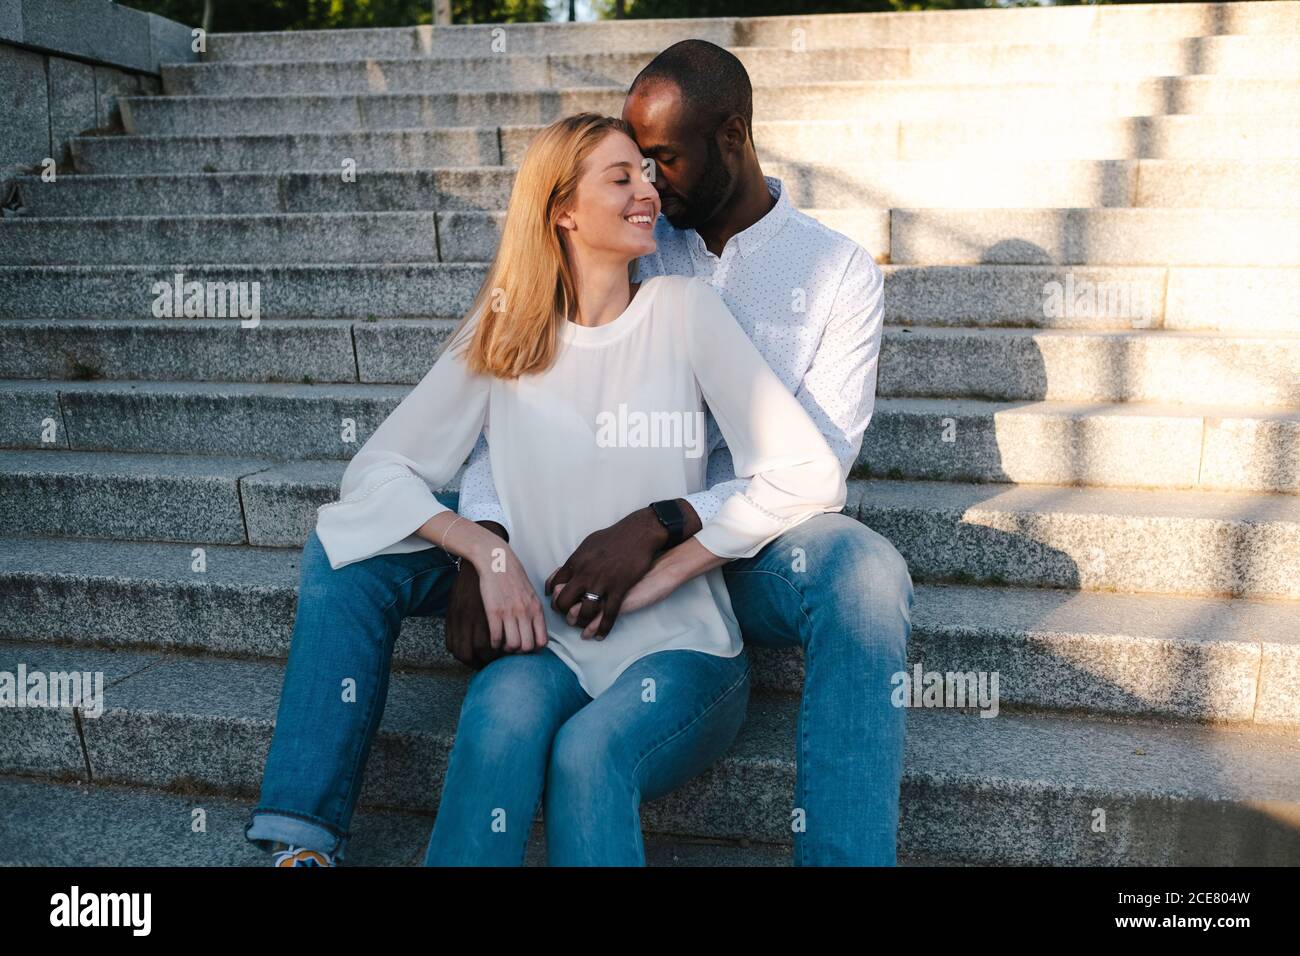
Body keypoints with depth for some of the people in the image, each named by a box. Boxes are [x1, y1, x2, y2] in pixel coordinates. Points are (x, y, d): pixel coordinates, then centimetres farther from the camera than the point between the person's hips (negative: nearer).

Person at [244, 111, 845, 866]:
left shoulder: (683, 309, -3)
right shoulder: (503, 333, 5)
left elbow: (809, 476, -9)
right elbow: (379, 468, 2)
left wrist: (654, 577, -12)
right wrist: (486, 551, -14)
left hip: (679, 649, -2)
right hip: (548, 644, 2)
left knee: (590, 752, -32)